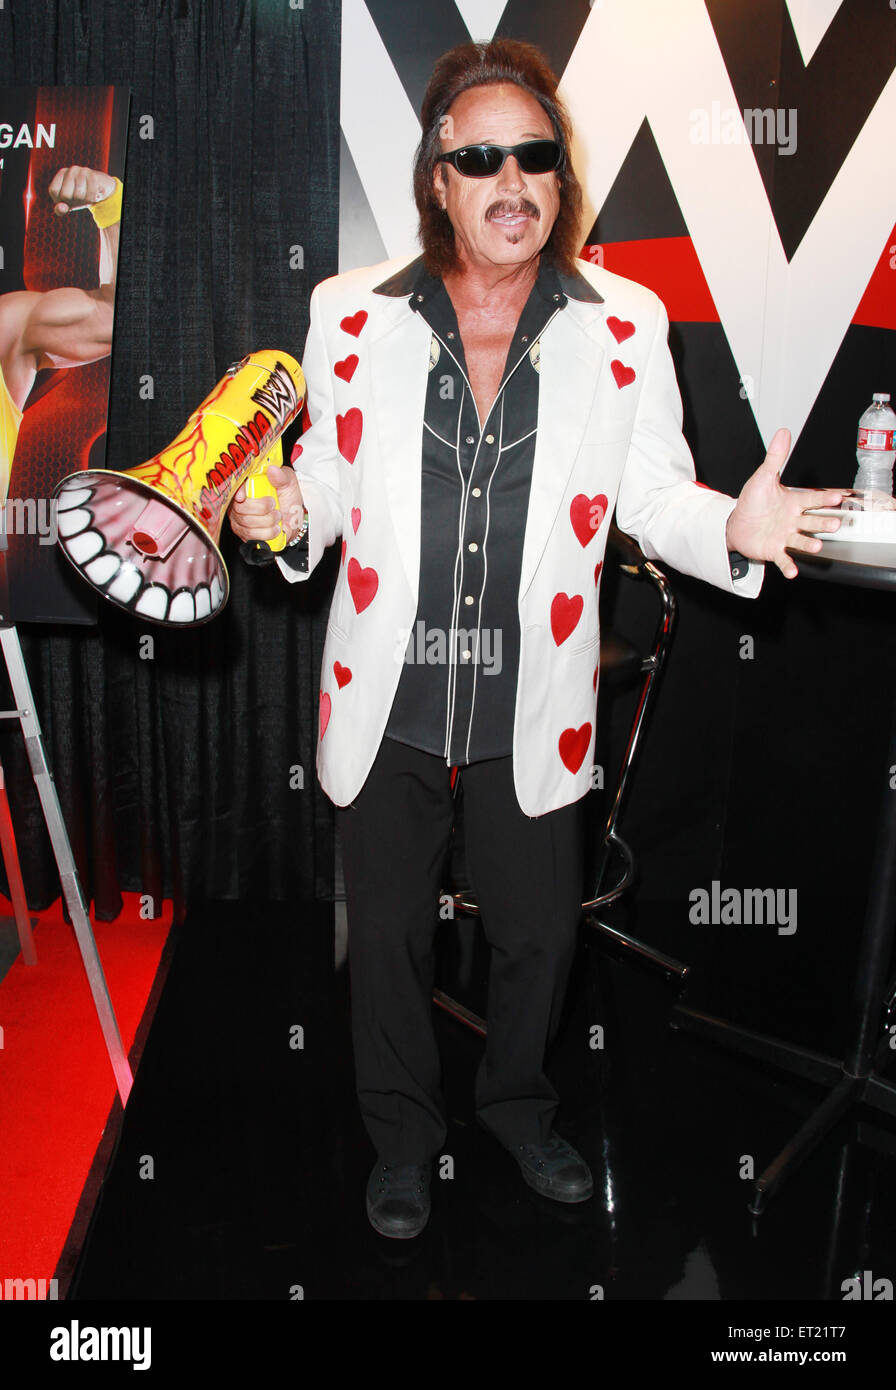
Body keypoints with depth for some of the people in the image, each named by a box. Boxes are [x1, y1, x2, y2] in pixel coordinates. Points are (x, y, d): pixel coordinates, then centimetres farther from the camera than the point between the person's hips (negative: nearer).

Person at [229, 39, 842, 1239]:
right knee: (390, 929, 16)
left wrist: (730, 526, -22)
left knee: (539, 930, 17)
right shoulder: (353, 313, -4)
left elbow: (654, 495, -1)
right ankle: (403, 1130, 43)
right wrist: (290, 515, -19)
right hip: (391, 694, 0)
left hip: (533, 701, 1)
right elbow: (335, 479, 3)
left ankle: (517, 1105, 49)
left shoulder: (624, 324, -4)